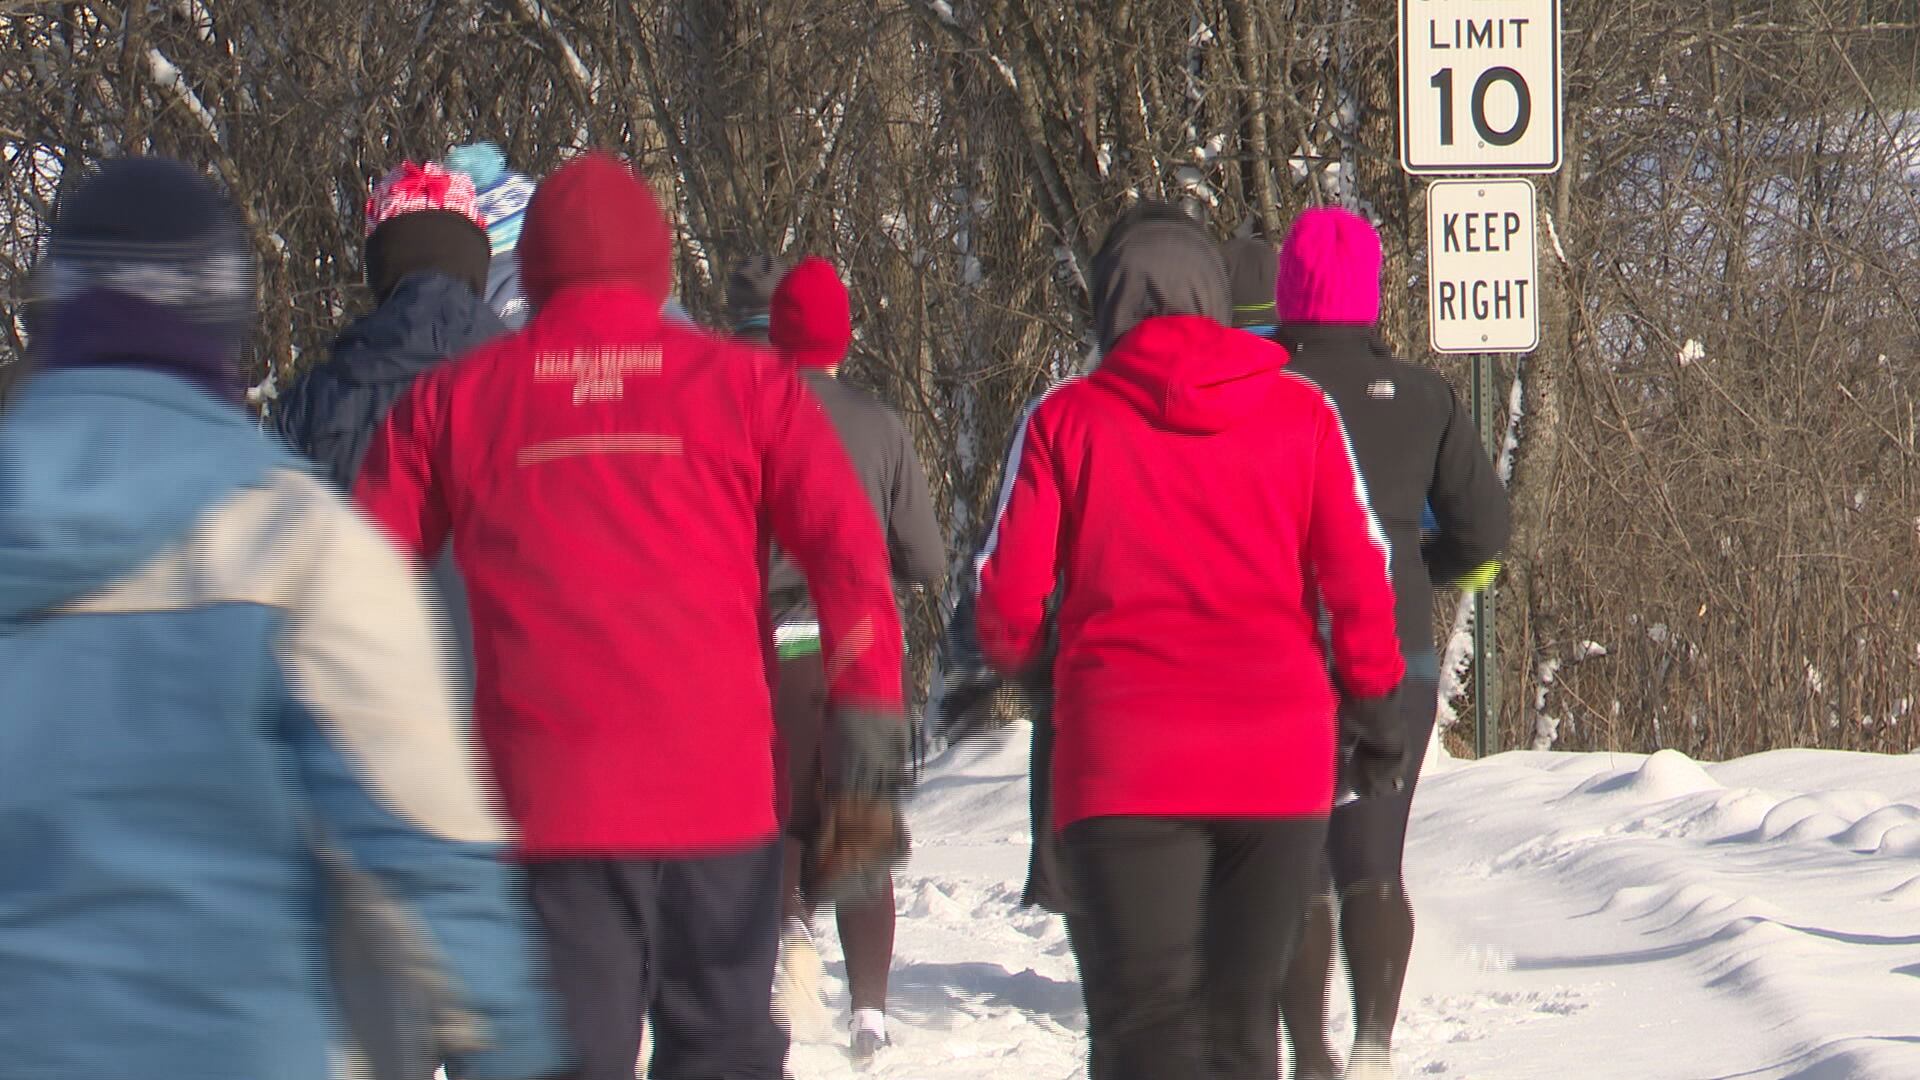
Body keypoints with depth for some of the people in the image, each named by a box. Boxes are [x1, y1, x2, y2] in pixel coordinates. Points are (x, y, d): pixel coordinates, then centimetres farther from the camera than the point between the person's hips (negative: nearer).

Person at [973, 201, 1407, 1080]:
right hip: (1278, 756, 3)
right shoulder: (1300, 412, 5)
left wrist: (1012, 660, 20)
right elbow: (1359, 572, 2)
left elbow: (1011, 589, -1)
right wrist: (1373, 702, 13)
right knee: (1240, 1009, 14)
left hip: (1123, 757, -2)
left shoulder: (1067, 418, -1)